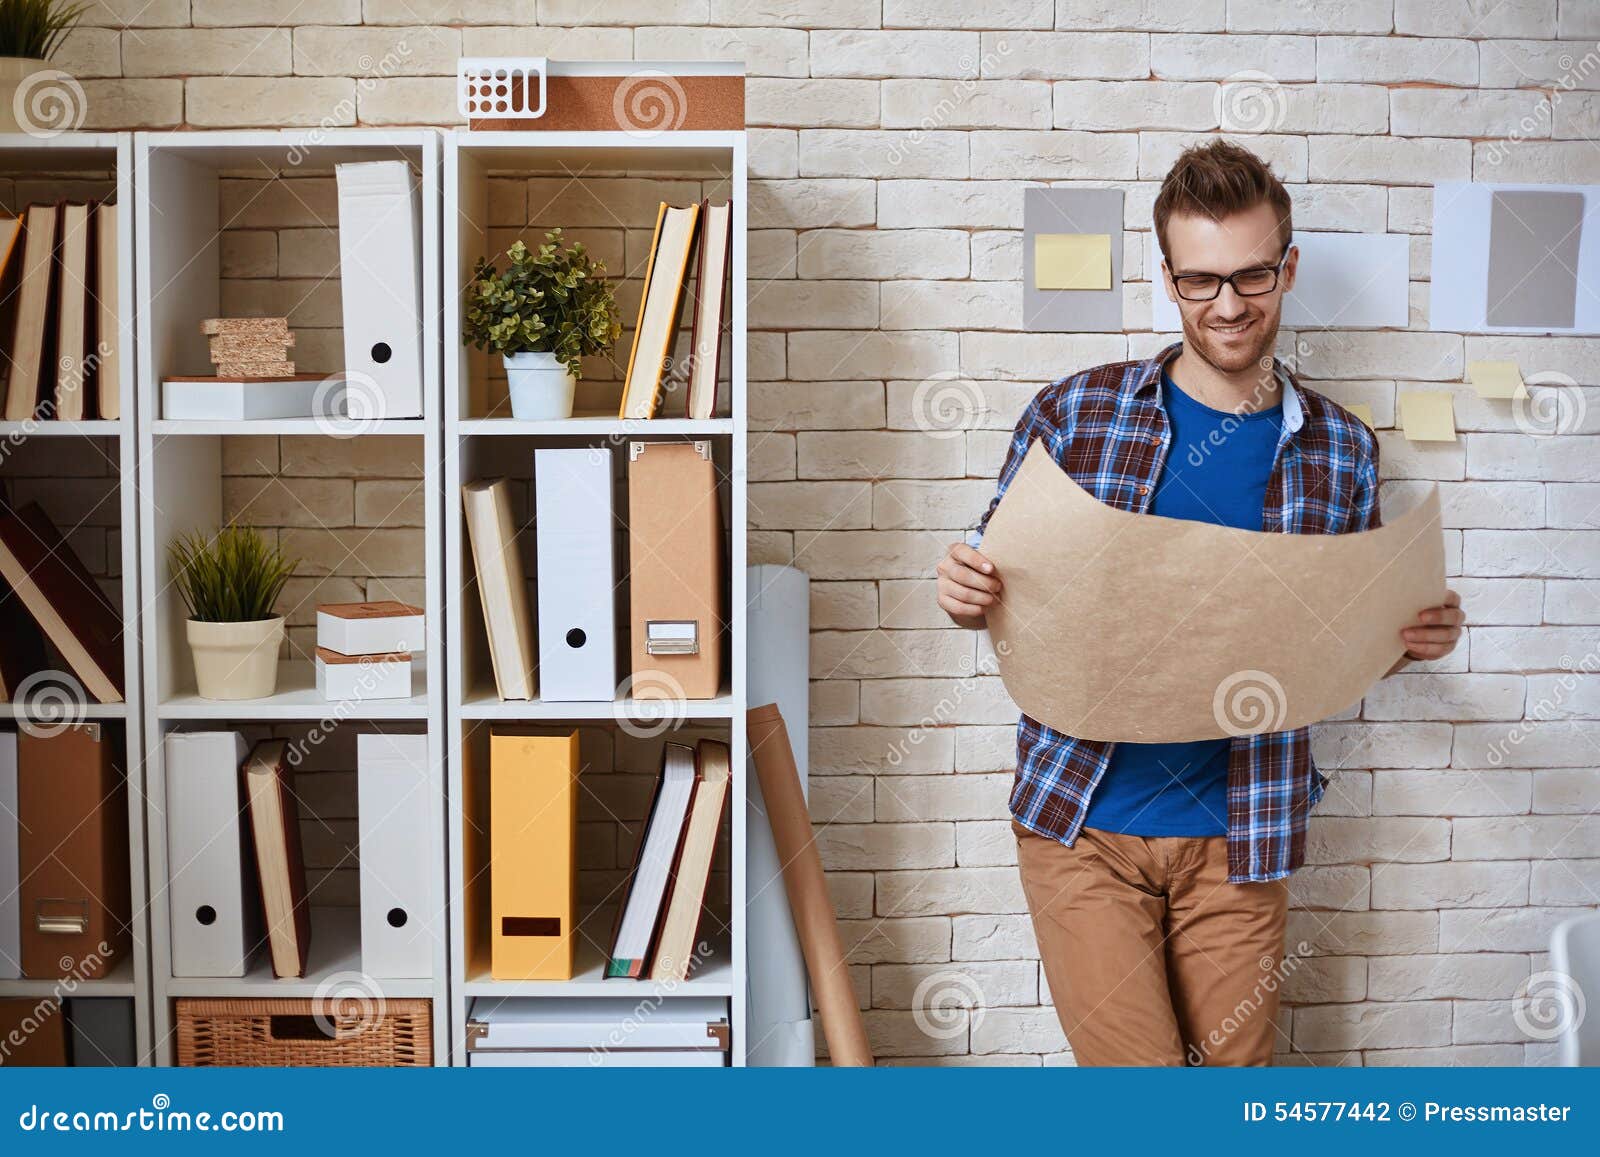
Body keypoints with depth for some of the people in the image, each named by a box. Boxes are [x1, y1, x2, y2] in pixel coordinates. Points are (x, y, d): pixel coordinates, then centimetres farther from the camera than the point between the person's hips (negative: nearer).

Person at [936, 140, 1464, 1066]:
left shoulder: (1341, 451, 3)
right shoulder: (1075, 413, -4)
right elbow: (1001, 585, 4)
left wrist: (1413, 638, -8)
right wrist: (965, 596, -18)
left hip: (1238, 837, 2)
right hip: (1081, 822, -2)